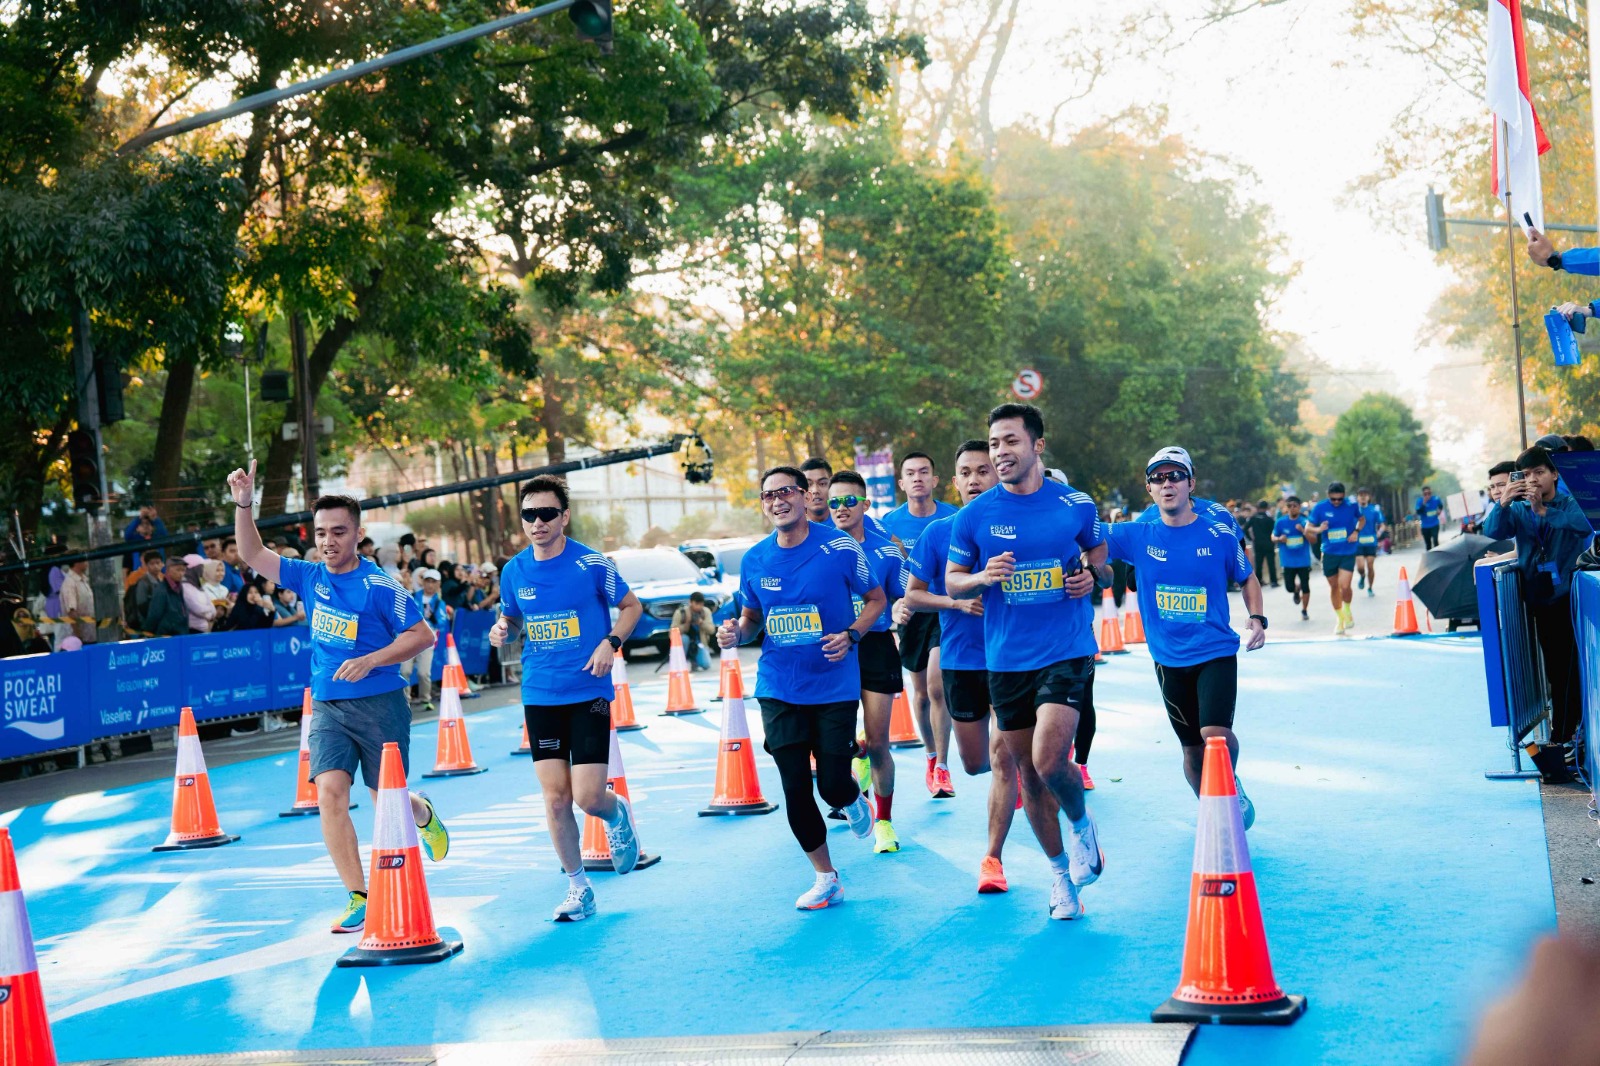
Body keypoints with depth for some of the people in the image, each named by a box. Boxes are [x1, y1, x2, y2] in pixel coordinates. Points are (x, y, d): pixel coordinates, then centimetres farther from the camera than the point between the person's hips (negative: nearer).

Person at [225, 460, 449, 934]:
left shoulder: (378, 586, -12)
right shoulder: (310, 577, 4)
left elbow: (422, 634, -9)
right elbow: (252, 555, 10)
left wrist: (369, 661, -19)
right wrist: (244, 503, -3)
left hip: (379, 704, -4)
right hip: (327, 706, 4)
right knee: (329, 793, -14)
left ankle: (425, 815, 44)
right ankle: (359, 900, -12)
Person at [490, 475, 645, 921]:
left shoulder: (591, 564, -8)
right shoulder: (515, 571, 2)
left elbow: (631, 606, 4)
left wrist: (611, 642, -13)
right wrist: (501, 629, -5)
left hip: (589, 694, -3)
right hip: (540, 696, 3)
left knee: (588, 797, -8)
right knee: (555, 798, 0)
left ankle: (617, 815, 29)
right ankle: (578, 887, 16)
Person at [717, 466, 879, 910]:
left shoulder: (841, 548, -10)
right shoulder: (754, 561, 0)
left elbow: (875, 598, 2)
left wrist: (851, 635, -15)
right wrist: (737, 632, -8)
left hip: (834, 686, -3)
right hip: (779, 688, 3)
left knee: (832, 785, -5)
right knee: (795, 788, 1)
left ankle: (854, 801, 35)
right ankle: (826, 879, 19)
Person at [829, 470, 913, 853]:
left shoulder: (886, 551, -1)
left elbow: (902, 598, 7)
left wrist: (901, 612, -15)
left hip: (876, 647, 0)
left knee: (878, 744, 1)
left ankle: (884, 821, 20)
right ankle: (855, 754, 29)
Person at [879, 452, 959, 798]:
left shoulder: (953, 518, -6)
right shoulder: (890, 523, -2)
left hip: (946, 610, -2)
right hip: (911, 612, 2)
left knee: (937, 687, -14)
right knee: (921, 692, 13)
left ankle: (942, 768, -4)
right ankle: (931, 756, 35)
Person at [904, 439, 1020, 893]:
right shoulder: (938, 532, -1)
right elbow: (912, 596, 2)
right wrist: (958, 602, -14)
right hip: (961, 661, 2)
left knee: (1002, 760, -8)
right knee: (974, 764, 11)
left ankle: (993, 858, 4)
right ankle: (1010, 780, 48)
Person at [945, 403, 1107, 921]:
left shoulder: (1077, 506, -1)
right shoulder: (973, 516, -1)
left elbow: (1101, 563, 14)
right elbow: (952, 581, 7)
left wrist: (1092, 576, -9)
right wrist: (982, 577, -14)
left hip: (1067, 651, -2)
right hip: (1006, 660, 2)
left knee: (1049, 761, -20)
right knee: (1029, 776, 9)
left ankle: (1080, 823, 14)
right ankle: (1062, 873, 29)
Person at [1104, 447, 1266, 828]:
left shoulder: (1219, 536, -4)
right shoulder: (1137, 536, -3)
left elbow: (1247, 579, 12)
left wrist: (1257, 618, -4)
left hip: (1216, 652, -2)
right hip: (1169, 659, 2)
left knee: (1216, 733, -21)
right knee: (1192, 749, 10)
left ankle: (1231, 786, 11)